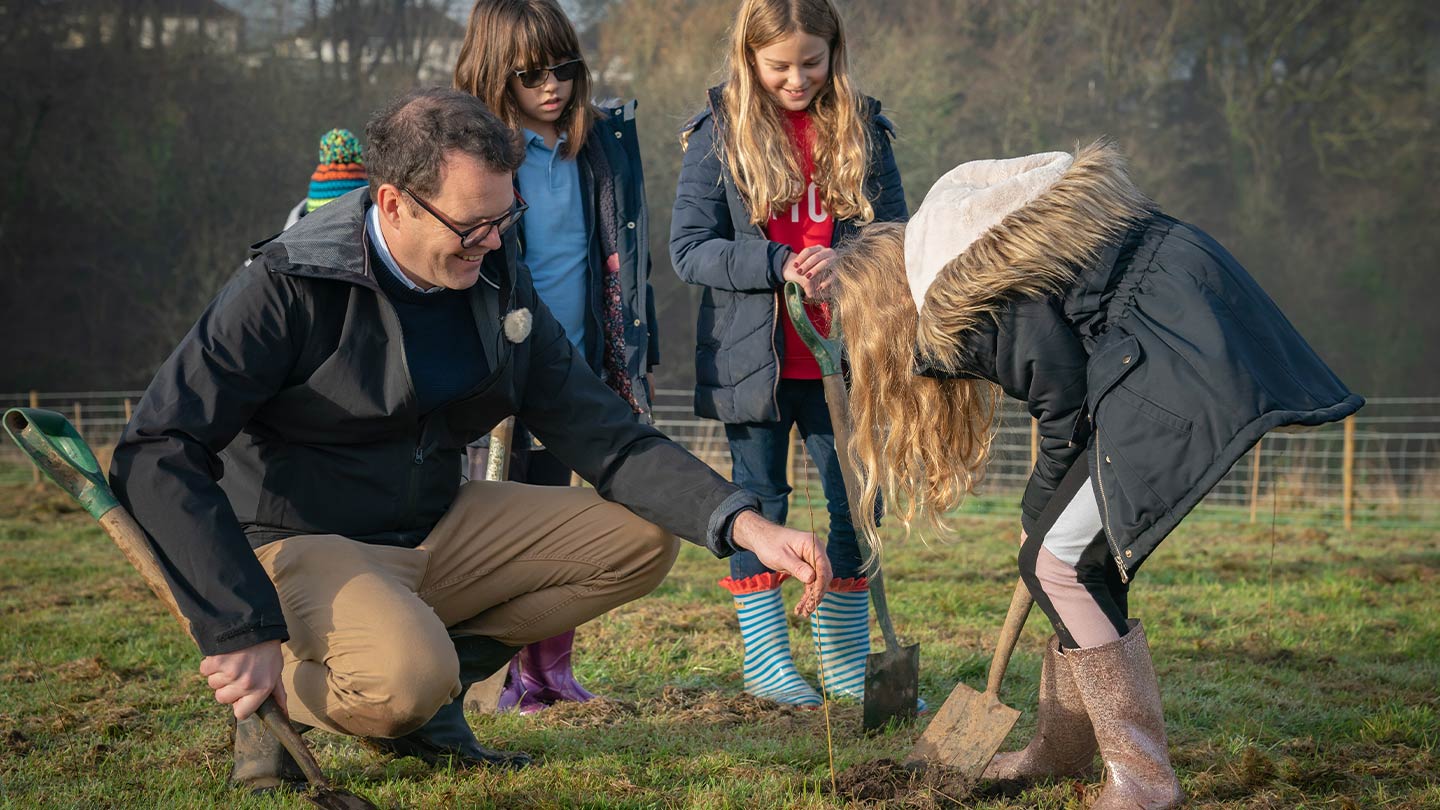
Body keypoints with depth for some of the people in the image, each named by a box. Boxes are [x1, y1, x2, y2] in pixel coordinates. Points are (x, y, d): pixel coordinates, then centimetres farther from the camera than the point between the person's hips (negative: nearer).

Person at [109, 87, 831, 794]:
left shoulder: (497, 284, 0)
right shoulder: (289, 288, -19)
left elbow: (606, 438, -1)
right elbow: (155, 456, -24)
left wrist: (746, 526, -17)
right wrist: (243, 632, -32)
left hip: (434, 536, 7)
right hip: (301, 546, -7)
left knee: (641, 540, -4)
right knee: (405, 677, -37)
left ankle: (430, 691, -2)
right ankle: (272, 696, -3)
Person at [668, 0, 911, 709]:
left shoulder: (861, 128, 4)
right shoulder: (720, 134, -3)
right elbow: (688, 248, -8)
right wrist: (780, 264, -21)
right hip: (753, 354, -2)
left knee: (855, 503, 5)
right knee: (760, 501, 7)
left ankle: (846, 658, 18)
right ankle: (765, 658, 17)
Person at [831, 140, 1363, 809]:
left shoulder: (974, 296, -11)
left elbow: (1065, 402, -11)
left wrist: (1036, 512, 5)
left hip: (1181, 369, -10)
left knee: (1059, 559, -6)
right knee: (1082, 548, 15)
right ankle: (1062, 748, 26)